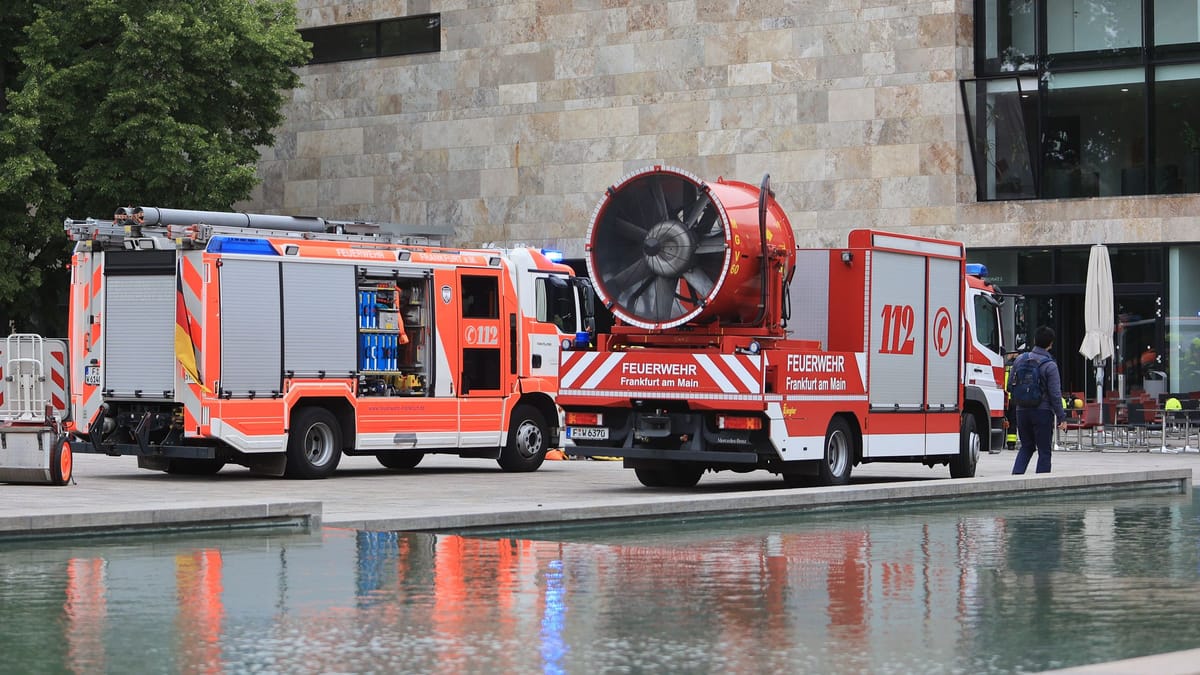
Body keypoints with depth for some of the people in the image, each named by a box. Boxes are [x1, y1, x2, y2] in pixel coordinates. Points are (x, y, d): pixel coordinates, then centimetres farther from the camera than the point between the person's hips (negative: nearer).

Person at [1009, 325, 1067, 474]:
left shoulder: (1020, 360, 3)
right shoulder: (1050, 366, -11)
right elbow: (1055, 394, -12)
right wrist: (1061, 417, -6)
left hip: (1022, 411, 5)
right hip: (1043, 412, -4)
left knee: (1026, 447, 18)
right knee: (1044, 451, 4)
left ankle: (1016, 474, -1)